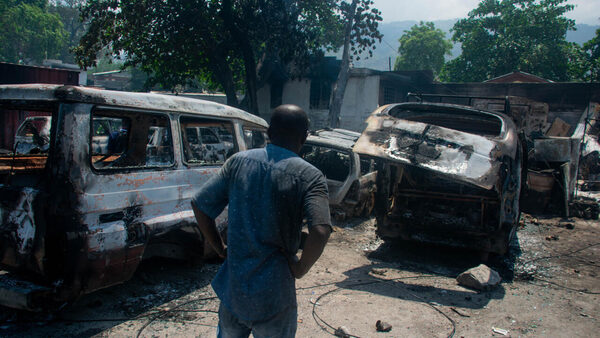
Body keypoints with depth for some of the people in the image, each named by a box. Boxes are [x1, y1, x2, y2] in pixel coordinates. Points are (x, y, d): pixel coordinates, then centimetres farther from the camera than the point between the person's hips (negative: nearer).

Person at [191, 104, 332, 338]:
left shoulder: (238, 162, -2)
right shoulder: (309, 177, -13)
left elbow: (199, 205, 0)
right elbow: (320, 231, -28)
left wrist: (220, 248, 9)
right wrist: (300, 269, -11)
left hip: (232, 289, 4)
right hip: (274, 299, -3)